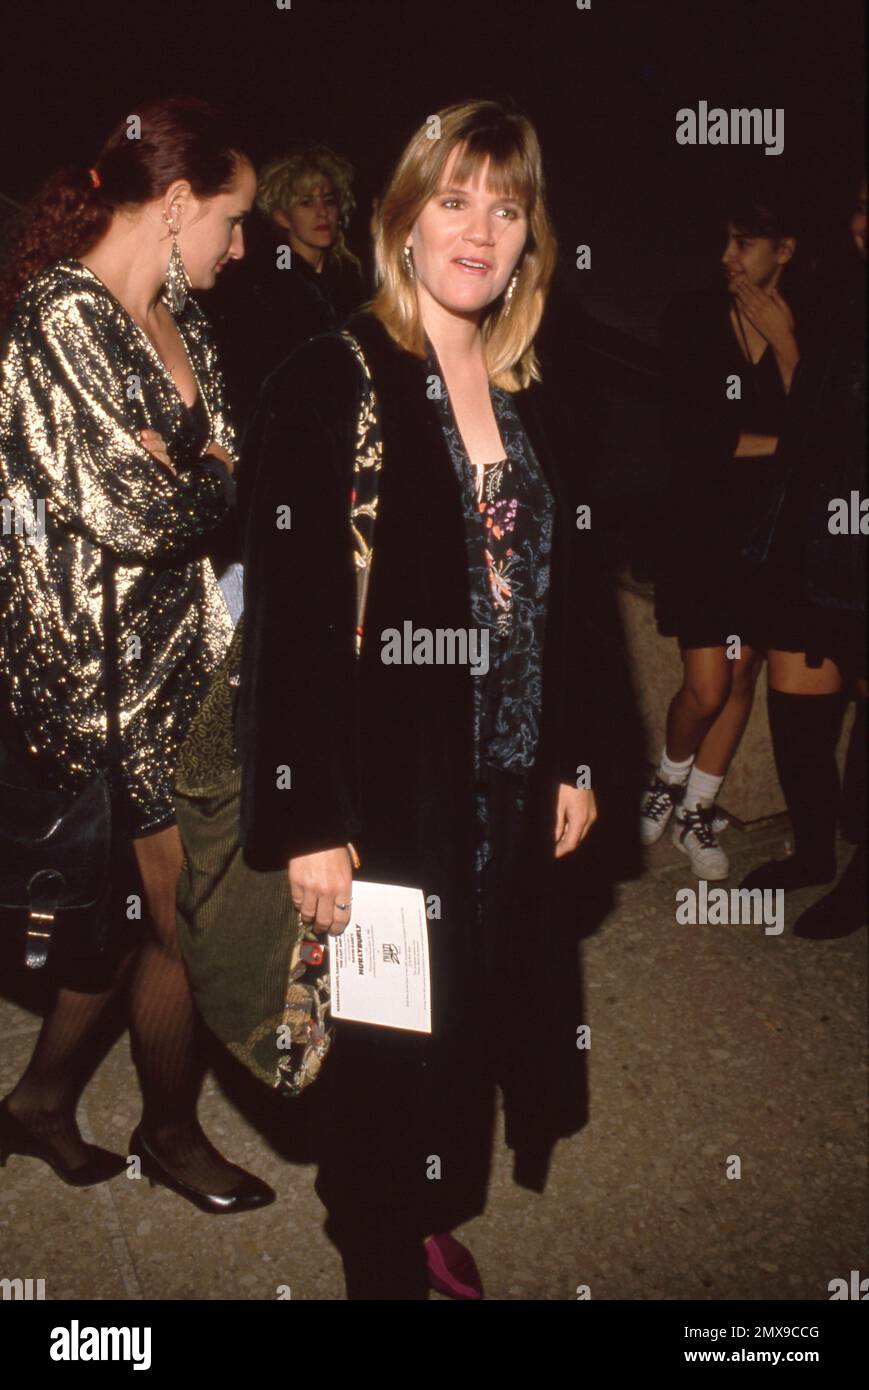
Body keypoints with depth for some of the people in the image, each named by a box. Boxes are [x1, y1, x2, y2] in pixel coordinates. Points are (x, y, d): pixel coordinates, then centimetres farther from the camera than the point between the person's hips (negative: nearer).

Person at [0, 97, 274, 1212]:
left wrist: (172, 477, -7)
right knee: (179, 910, 6)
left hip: (181, 645, 8)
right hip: (106, 665, -8)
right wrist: (208, 481, -5)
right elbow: (129, 512, -21)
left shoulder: (177, 317, 11)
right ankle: (171, 1132, 31)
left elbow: (223, 469, 12)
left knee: (142, 898, 16)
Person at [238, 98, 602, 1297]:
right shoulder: (328, 384, -10)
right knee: (390, 1052, 8)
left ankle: (436, 1228, 38)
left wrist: (575, 760, 12)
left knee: (482, 1030, 15)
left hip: (513, 794, 6)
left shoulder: (531, 403, 9)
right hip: (389, 794, -6)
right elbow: (284, 616, -15)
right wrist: (306, 825, -18)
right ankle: (385, 1263, 30)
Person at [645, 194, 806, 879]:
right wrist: (775, 443, -9)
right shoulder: (695, 320, -2)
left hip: (771, 532, 2)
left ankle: (698, 812, 23)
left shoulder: (803, 330, 1)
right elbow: (685, 435, -10)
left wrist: (784, 345, -14)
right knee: (707, 687, -6)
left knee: (742, 678, 7)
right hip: (704, 523, -2)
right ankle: (668, 780, 24)